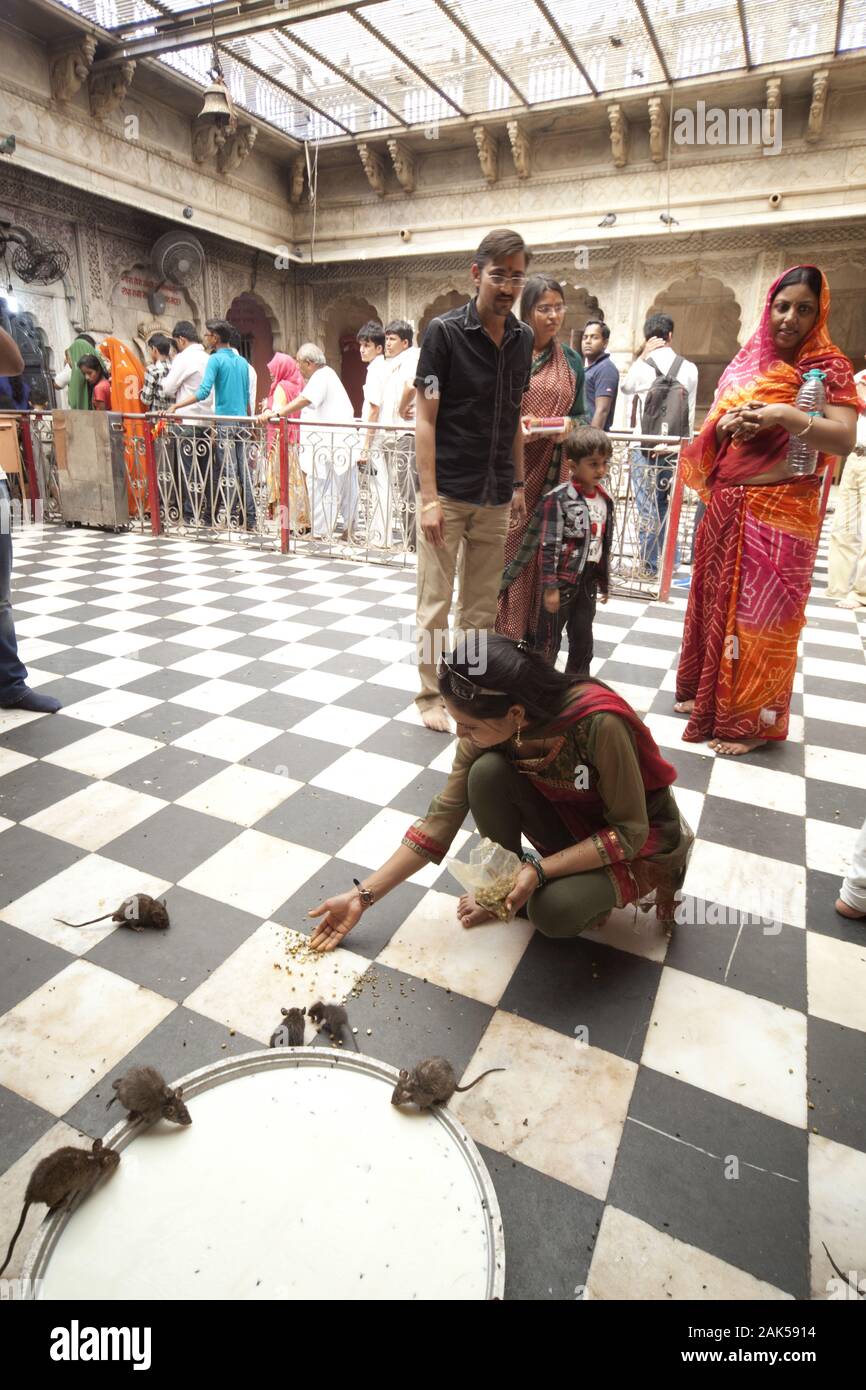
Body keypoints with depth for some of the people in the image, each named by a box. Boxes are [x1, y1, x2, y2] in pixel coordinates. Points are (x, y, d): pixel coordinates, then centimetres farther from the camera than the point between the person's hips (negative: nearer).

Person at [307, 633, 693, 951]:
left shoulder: (598, 722, -36)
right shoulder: (490, 725, -20)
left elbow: (629, 832, -25)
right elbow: (443, 816, -15)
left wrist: (539, 869, -33)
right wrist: (362, 896, -16)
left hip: (640, 838, -4)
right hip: (565, 817, 4)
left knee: (553, 910, -32)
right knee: (487, 771, -25)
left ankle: (587, 890, 3)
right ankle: (508, 886, -3)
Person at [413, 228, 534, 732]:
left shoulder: (523, 338, 9)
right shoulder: (444, 331, -6)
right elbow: (424, 419, -9)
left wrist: (518, 486, 10)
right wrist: (430, 498, -16)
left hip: (495, 496, 5)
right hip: (448, 493, -5)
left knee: (483, 605, 10)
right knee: (436, 603, 2)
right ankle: (432, 695, 16)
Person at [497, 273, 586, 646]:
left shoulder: (571, 360, 12)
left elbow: (579, 414, 14)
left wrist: (569, 428, -9)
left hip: (550, 470, 3)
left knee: (542, 547, 3)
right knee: (503, 545, -3)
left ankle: (535, 634, 12)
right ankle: (497, 631, 7)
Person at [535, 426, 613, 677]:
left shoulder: (605, 500, 7)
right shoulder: (558, 499, -13)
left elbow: (605, 544, 14)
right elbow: (548, 546, -16)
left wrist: (604, 581, 16)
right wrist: (550, 587, -19)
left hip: (588, 580, 6)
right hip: (562, 580, -6)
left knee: (583, 639, 15)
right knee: (549, 640, 5)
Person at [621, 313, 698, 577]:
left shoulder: (642, 367, -6)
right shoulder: (689, 369, 1)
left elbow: (626, 389, 15)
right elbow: (690, 413, 3)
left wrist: (641, 355, 15)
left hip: (645, 448, -2)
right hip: (674, 449, 3)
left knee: (647, 508, 2)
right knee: (666, 506, 12)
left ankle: (649, 566, 4)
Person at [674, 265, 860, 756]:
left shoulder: (829, 366, -4)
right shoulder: (746, 362, 11)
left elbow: (845, 440, -16)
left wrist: (785, 415, -28)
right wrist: (728, 425, -7)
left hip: (781, 512, -5)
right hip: (727, 506, 5)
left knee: (762, 615, -2)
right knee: (717, 602, 11)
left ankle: (755, 720, 9)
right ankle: (708, 694, 27)